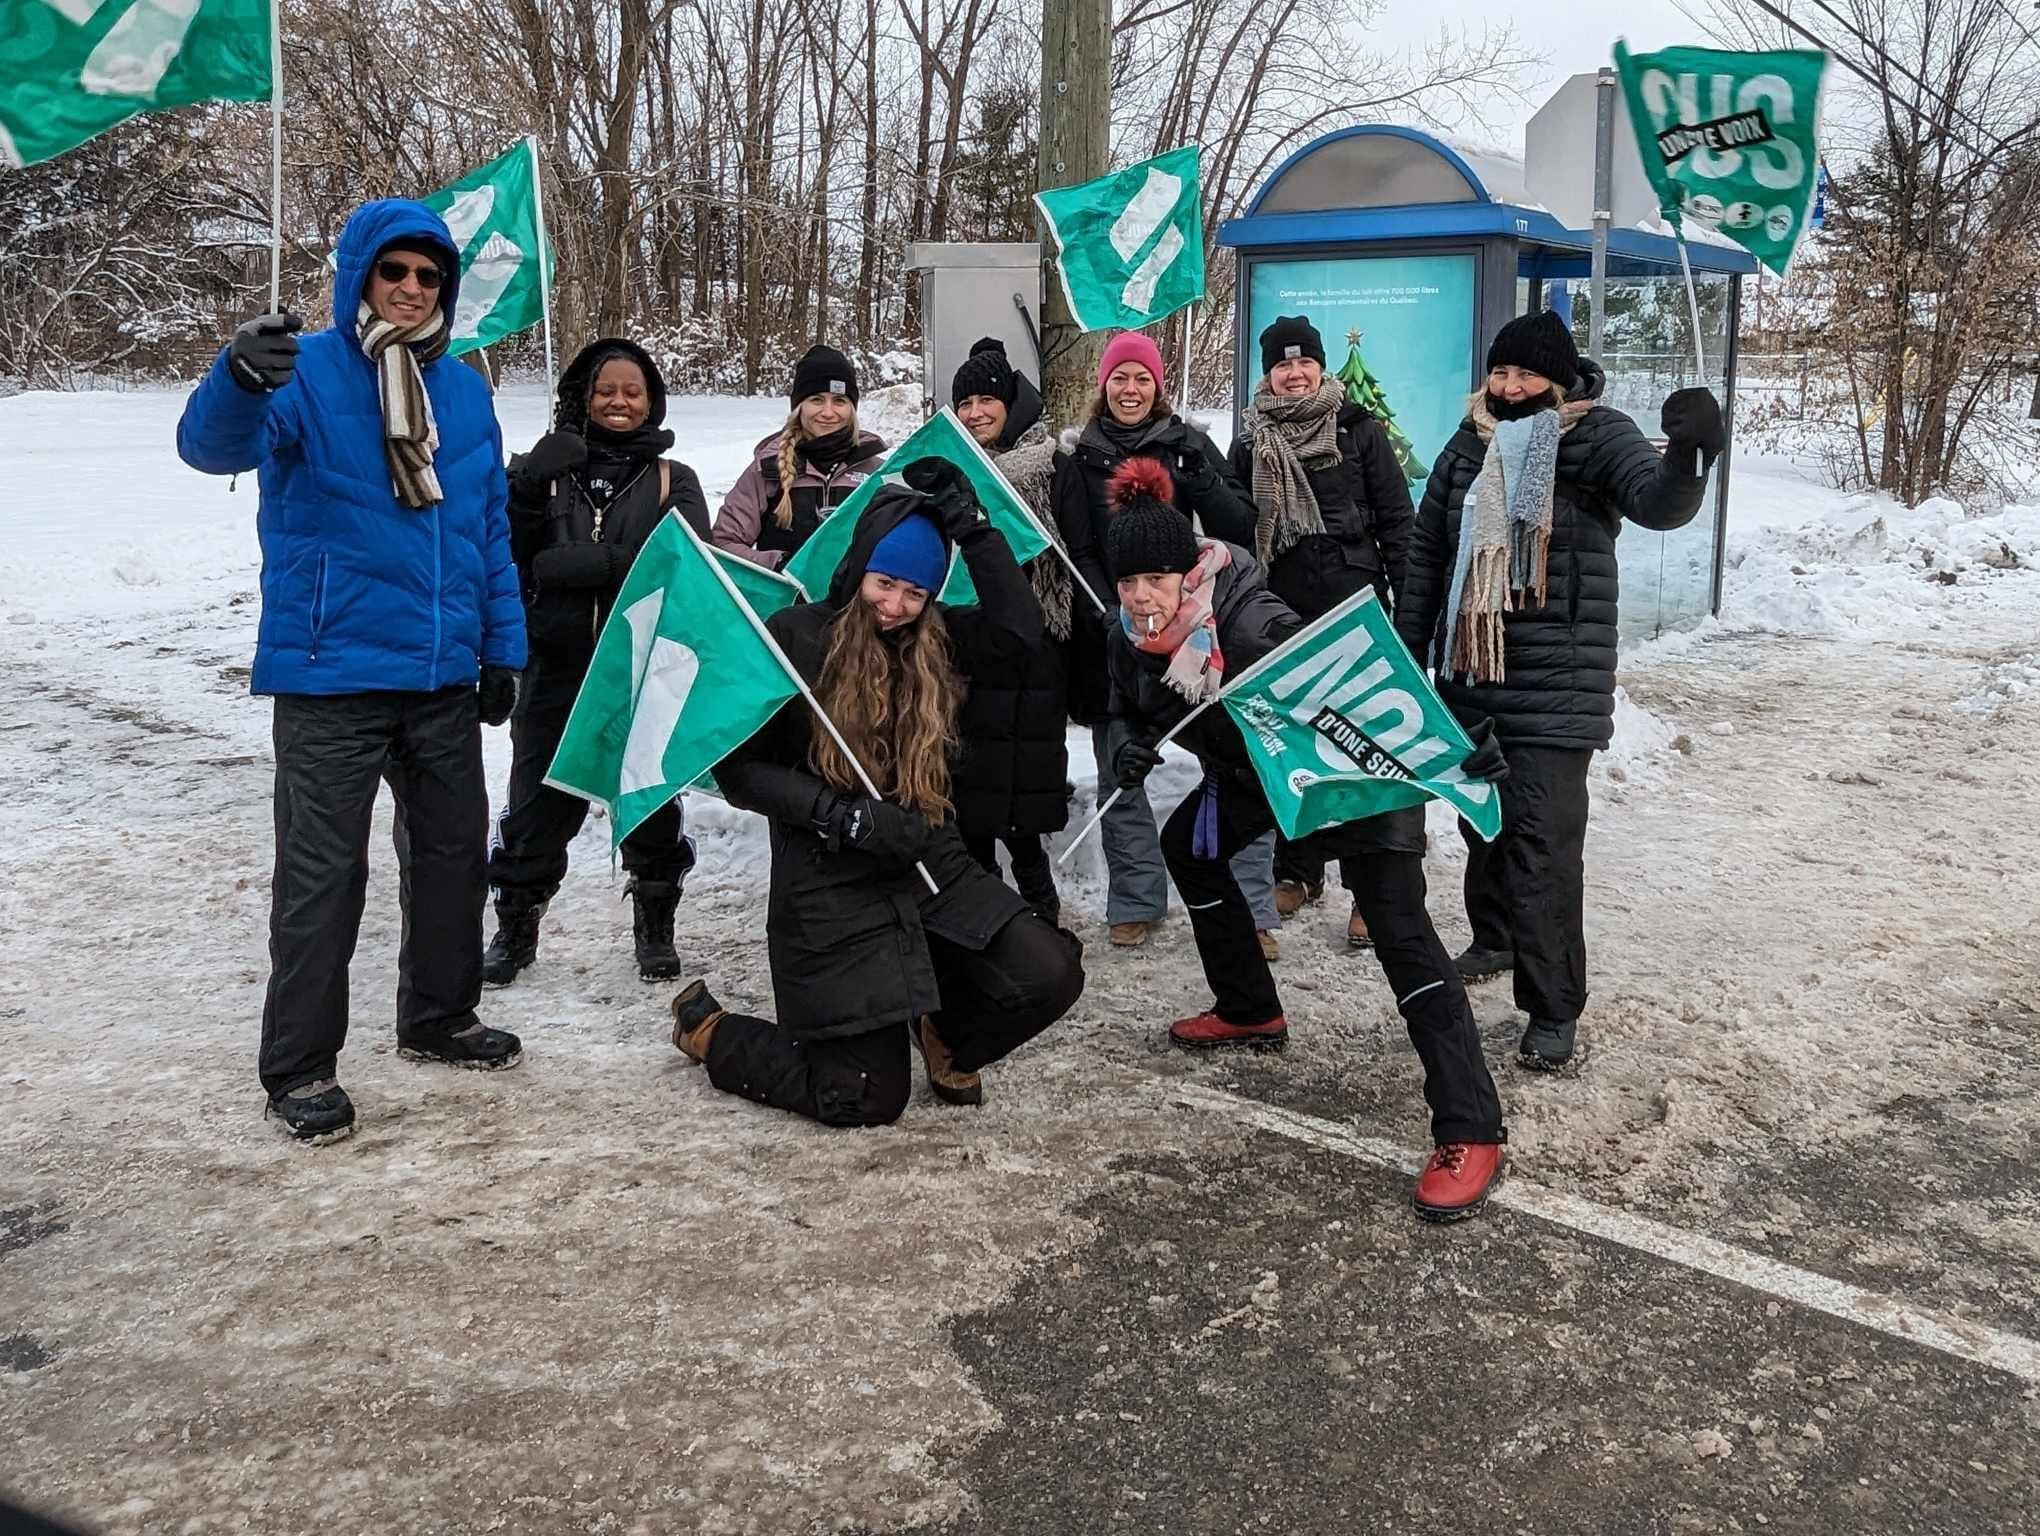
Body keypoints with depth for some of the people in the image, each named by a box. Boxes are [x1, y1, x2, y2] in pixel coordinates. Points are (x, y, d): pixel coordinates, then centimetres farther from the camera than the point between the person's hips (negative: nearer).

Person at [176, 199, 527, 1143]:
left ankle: (439, 1018, 33)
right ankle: (300, 1066, 11)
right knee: (322, 872, -1)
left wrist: (502, 650, 12)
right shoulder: (307, 373, -8)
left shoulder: (465, 392, 9)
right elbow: (214, 447, -27)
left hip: (444, 676, 6)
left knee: (454, 851, 15)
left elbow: (491, 532, 15)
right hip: (331, 675, -6)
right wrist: (238, 382, -49)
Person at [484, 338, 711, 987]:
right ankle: (515, 928, 24)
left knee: (651, 804, 9)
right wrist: (528, 485, -18)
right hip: (557, 672, 0)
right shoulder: (547, 468, 8)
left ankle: (655, 930, 27)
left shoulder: (672, 481, 6)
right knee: (538, 804, 6)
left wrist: (582, 565, -19)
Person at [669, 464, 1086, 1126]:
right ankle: (707, 1028, 24)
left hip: (931, 865, 5)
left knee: (1052, 975, -14)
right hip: (830, 889, -5)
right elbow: (737, 767, -9)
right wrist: (841, 813, -19)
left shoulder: (932, 639, 6)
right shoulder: (795, 637, -9)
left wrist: (969, 526, -10)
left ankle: (945, 1033, 19)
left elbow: (1019, 629, -8)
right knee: (869, 1101, -1)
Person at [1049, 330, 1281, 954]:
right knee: (1119, 775, 6)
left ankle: (1251, 908, 1)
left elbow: (1243, 529, 1)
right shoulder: (1079, 454, 7)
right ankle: (1135, 903, 18)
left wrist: (1201, 480, -15)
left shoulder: (1187, 443, 6)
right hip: (1110, 631, 1)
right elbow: (1075, 548, 2)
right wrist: (1103, 613, -13)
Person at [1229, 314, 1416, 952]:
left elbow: (1397, 519, 1)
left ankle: (1369, 888, 0)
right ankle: (1297, 871, 23)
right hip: (1279, 617, 3)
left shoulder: (1357, 428, 2)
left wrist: (1407, 603, -5)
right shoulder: (1250, 442, 9)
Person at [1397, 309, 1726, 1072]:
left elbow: (1659, 502, -24)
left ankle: (1553, 1011, -3)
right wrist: (1405, 653, 14)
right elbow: (1427, 553, 15)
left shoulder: (1596, 436, -6)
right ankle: (1494, 939, 43)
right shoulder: (1469, 445, 8)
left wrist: (1688, 454, -46)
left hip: (1556, 686, -5)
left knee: (1544, 842, -10)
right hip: (1470, 675, 6)